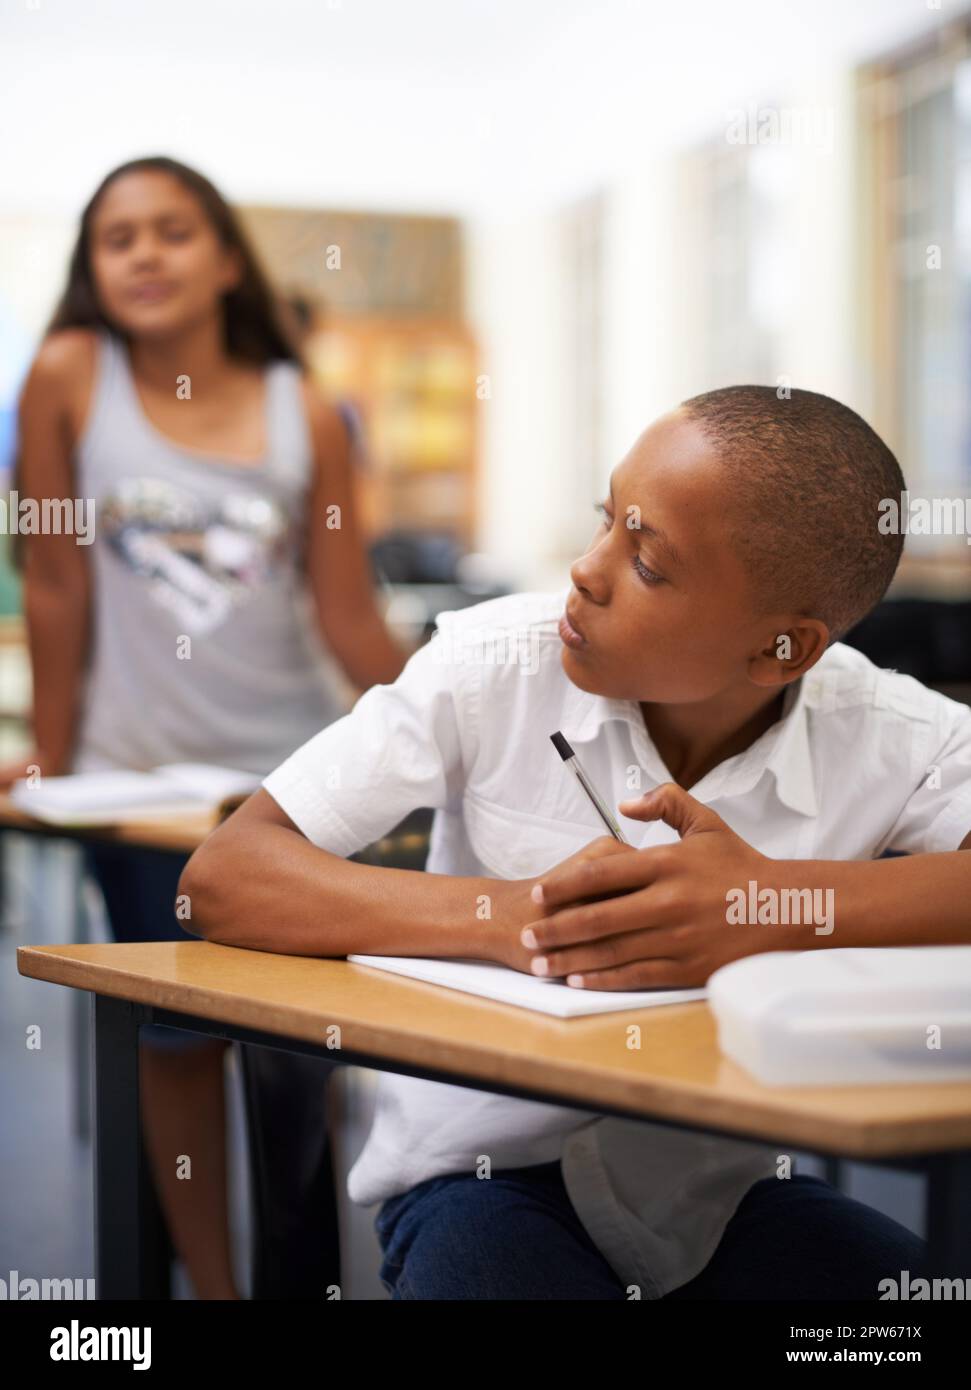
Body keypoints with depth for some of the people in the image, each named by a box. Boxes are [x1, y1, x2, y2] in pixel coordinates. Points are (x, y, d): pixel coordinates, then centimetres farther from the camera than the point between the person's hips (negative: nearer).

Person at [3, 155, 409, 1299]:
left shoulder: (304, 413, -2)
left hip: (293, 772, 1)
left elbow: (350, 622, -1)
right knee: (181, 1039, 6)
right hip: (140, 774, -1)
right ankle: (211, 1283, 23)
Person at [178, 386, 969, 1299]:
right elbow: (221, 878, -18)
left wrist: (779, 905, -36)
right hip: (486, 1178, -2)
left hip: (730, 1189, 2)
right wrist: (510, 918, -32)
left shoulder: (886, 735, -10)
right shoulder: (493, 668, -12)